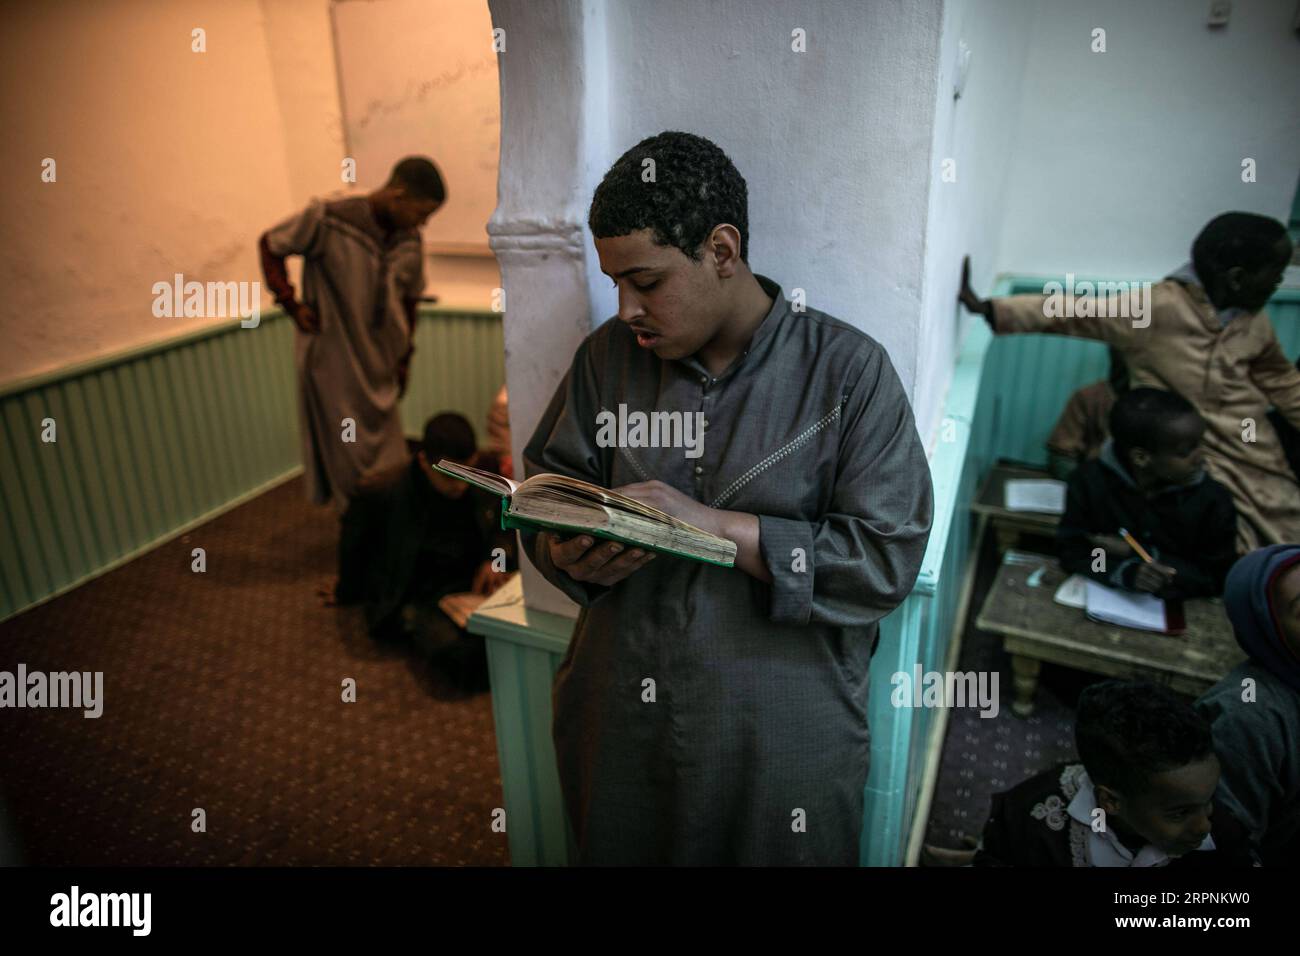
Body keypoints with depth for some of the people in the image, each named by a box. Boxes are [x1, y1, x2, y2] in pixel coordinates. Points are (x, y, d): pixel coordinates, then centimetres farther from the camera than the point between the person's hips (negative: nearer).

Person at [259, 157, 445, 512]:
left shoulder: (409, 241, -3)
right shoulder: (329, 220, -19)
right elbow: (270, 244, -5)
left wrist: (404, 357, 15)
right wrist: (291, 304, -11)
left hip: (380, 368, 5)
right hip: (333, 363, -4)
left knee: (390, 461, 12)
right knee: (349, 462, 7)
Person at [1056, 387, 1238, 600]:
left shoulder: (1214, 500, -8)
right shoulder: (1090, 481, -10)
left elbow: (1219, 579, -5)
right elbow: (1072, 551, -9)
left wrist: (1138, 553, -13)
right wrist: (1127, 570, -26)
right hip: (1101, 597, 0)